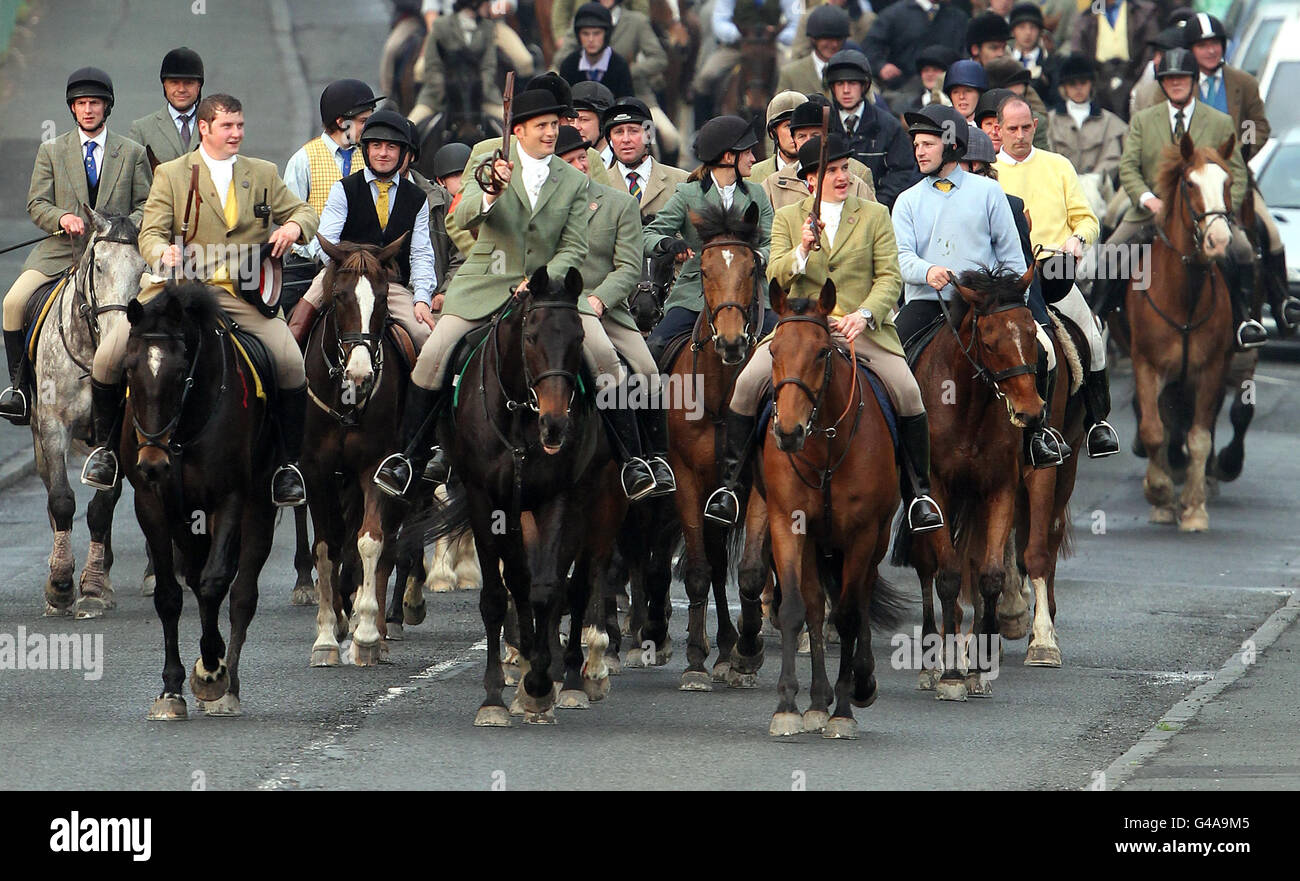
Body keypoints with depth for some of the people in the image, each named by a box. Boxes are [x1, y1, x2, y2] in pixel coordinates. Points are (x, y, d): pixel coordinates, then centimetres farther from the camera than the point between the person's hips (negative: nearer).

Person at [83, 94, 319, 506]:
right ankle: (108, 446, 10)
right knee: (108, 356, -16)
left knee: (291, 364, -22)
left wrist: (294, 226, -5)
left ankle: (288, 463, -1)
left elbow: (304, 212, 20)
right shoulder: (171, 174, 8)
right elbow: (152, 232, 1)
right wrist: (162, 252, -23)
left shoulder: (264, 174, 14)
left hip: (244, 294, 1)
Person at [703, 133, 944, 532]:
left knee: (908, 391, -22)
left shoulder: (875, 216, 9)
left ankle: (919, 491, -6)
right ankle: (730, 482, -8)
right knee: (747, 383, -21)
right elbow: (776, 278, 1)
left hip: (863, 329, 0)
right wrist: (801, 250, -19)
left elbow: (890, 277, 2)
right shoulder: (788, 219, 11)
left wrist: (863, 315, -16)